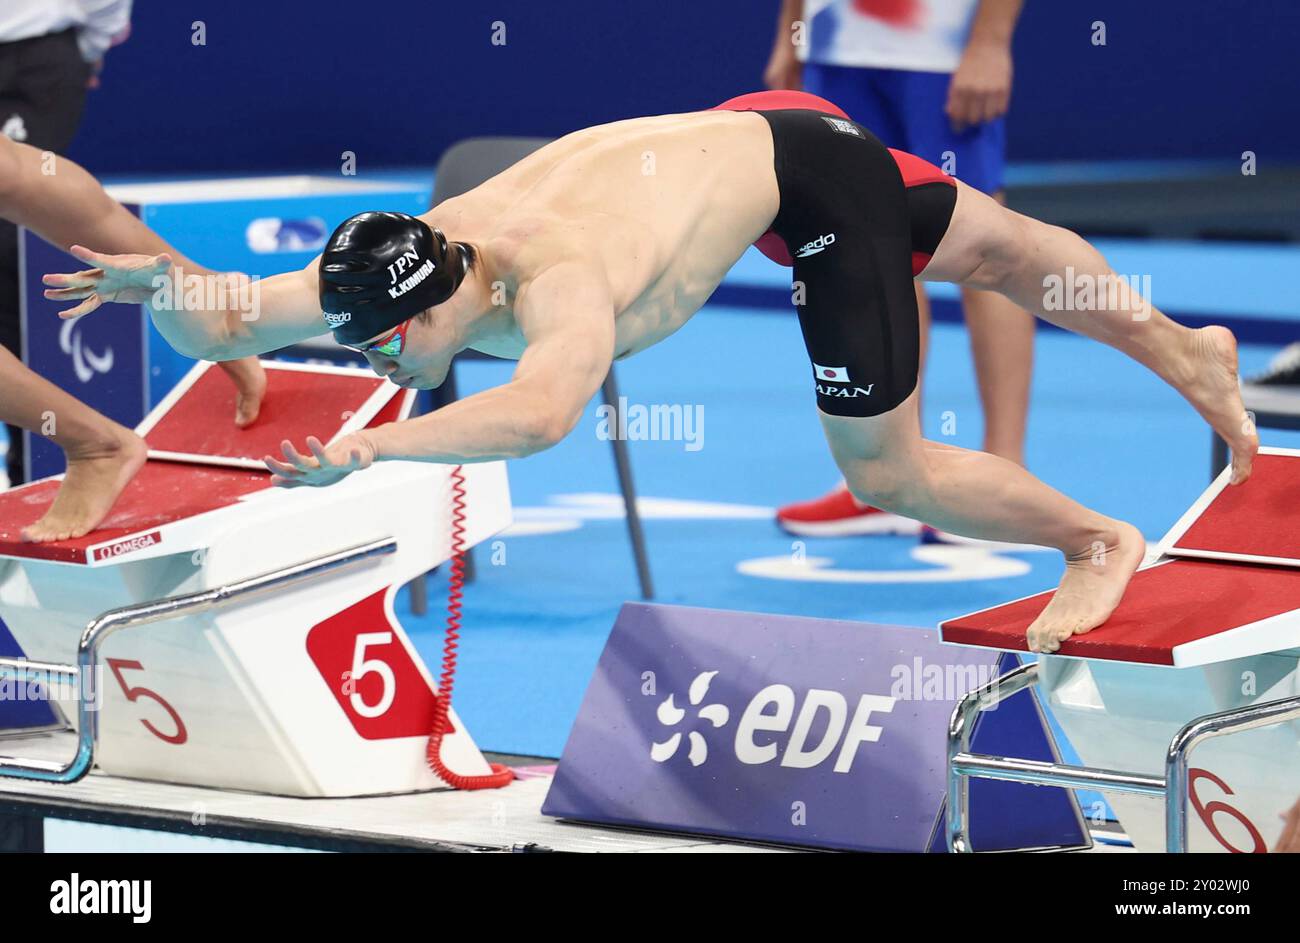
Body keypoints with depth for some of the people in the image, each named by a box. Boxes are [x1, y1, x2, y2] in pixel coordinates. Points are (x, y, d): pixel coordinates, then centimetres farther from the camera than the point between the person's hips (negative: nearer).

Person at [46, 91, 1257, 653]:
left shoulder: (558, 282, -41)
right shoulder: (397, 271, -19)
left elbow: (543, 412, -62)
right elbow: (224, 329, -14)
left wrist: (376, 443, -63)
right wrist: (158, 282, -34)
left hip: (802, 167, -7)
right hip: (736, 132, 7)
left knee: (885, 473, -1)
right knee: (990, 249, 27)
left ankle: (1099, 539, 23)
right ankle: (1185, 352, 49)